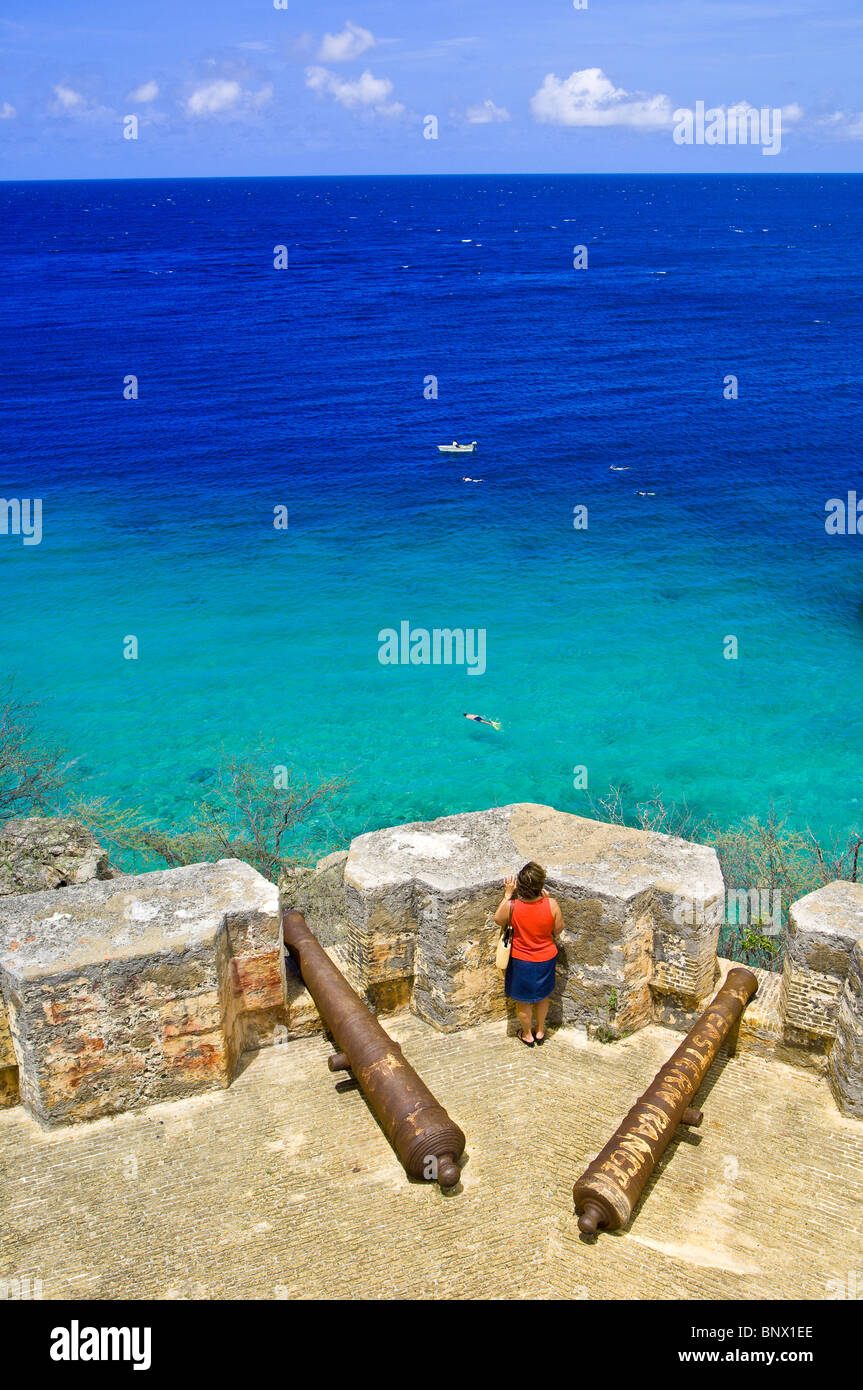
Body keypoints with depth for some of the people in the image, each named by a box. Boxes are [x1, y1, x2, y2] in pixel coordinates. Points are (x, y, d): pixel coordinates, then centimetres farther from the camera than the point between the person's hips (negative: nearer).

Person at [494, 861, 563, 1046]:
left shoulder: (511, 906, -27)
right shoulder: (551, 905, -26)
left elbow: (498, 920, -5)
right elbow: (558, 930, -7)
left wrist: (507, 895, -3)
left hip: (521, 961, -1)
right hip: (545, 959, 1)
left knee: (523, 1001, 23)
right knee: (543, 996, 28)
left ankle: (527, 1035, 42)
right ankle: (540, 1031, 46)